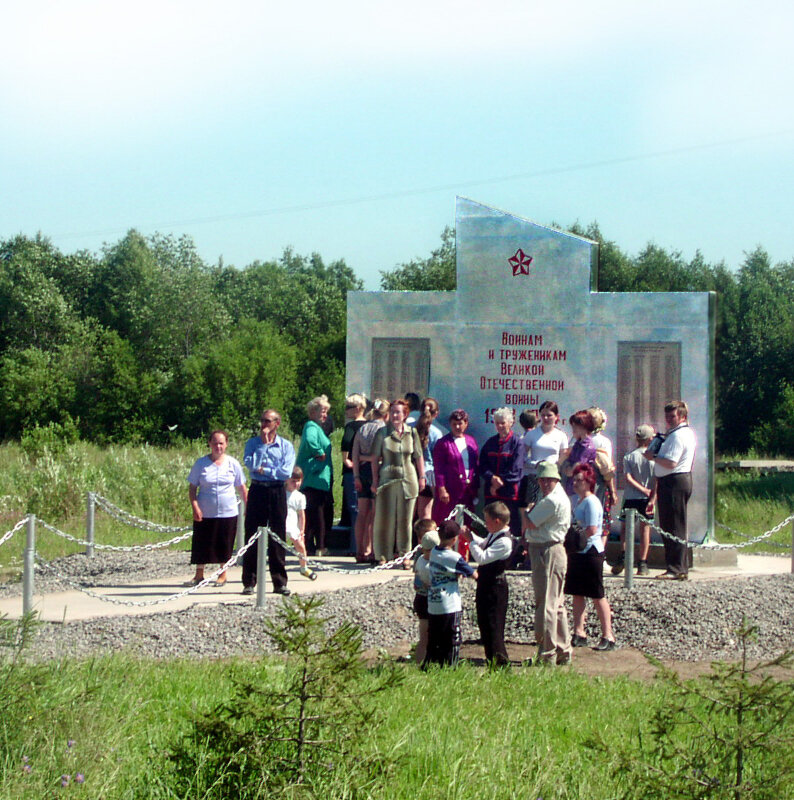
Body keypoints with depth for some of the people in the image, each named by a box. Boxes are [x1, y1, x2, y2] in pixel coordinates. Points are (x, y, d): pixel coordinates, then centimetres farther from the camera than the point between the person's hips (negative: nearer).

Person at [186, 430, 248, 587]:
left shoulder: (233, 464, 2)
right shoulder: (201, 463, -1)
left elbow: (242, 488, 9)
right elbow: (192, 488, 1)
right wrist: (195, 507, -12)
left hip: (228, 513, 0)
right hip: (205, 513, 0)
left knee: (225, 545, 7)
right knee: (202, 544, 4)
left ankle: (223, 575, 23)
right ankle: (199, 575, 19)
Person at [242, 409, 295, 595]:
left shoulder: (286, 446, 6)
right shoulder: (253, 443, 9)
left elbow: (286, 472, -7)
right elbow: (250, 464, -8)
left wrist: (263, 470, -7)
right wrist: (264, 444, -8)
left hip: (277, 492, 0)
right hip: (257, 490, 1)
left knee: (278, 538, 2)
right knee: (252, 537, -1)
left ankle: (280, 582, 7)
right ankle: (249, 582, 3)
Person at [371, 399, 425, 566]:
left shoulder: (412, 433, 6)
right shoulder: (382, 433, 2)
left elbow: (419, 457, 10)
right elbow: (375, 458, 4)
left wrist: (421, 477, 6)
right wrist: (375, 480, -1)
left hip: (408, 480, 1)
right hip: (387, 479, -1)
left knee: (405, 519, 5)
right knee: (385, 518, 0)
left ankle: (405, 555, 12)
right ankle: (383, 555, 7)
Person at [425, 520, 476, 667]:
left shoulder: (434, 552, 4)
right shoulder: (454, 557, -15)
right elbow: (473, 574, -8)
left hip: (432, 606, 7)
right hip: (450, 607, -7)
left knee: (433, 642, 14)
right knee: (452, 642, 2)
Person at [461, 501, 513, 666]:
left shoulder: (504, 541, -23)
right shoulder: (494, 535, 8)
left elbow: (482, 557, -27)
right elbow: (483, 544, 28)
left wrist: (471, 540, -18)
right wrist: (471, 536, 13)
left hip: (495, 586, -11)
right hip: (486, 585, 11)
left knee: (493, 626, -7)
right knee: (484, 623, 17)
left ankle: (500, 663, -3)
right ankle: (492, 660, 27)